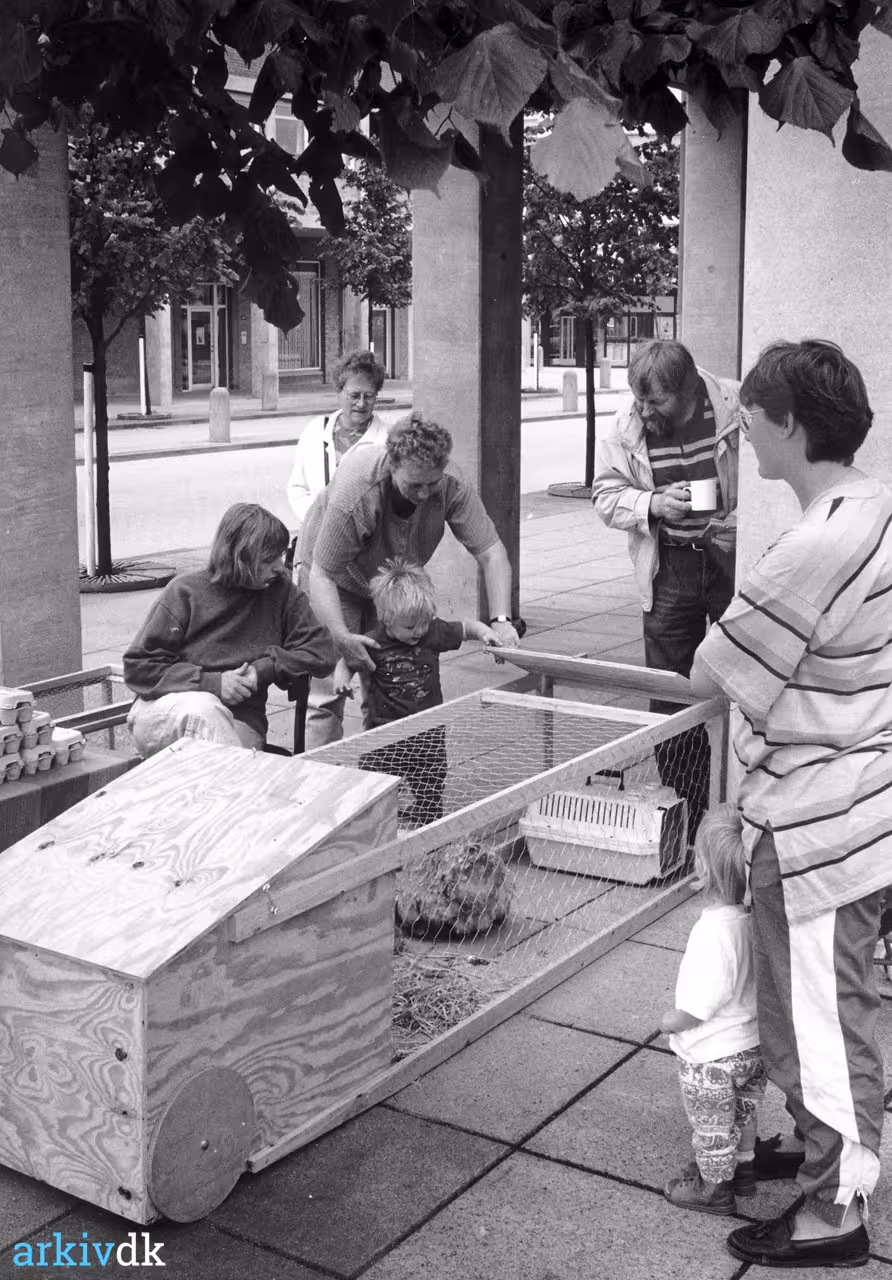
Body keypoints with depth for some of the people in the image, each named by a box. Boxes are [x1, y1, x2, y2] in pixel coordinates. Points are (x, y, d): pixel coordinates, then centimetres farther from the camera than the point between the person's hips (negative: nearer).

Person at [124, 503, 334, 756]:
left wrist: (264, 670, -10)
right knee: (204, 707, -36)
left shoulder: (280, 591, 5)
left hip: (240, 723, 1)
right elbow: (138, 667, -3)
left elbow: (320, 652, 5)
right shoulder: (185, 591, -2)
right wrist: (212, 683, -15)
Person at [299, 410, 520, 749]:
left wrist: (500, 620, -35)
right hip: (339, 581, -4)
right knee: (328, 693, -12)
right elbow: (323, 572, -32)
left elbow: (491, 553, -22)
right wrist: (341, 636, -46)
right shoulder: (354, 492, -38)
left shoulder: (451, 485, -27)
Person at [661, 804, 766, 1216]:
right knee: (743, 1114, 29)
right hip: (754, 1043, 7)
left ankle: (714, 1188, 36)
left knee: (711, 1128, 17)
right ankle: (743, 1168, 49)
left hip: (711, 1057, -7)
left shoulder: (714, 931, -35)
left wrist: (671, 1021, -13)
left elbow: (705, 1002, -31)